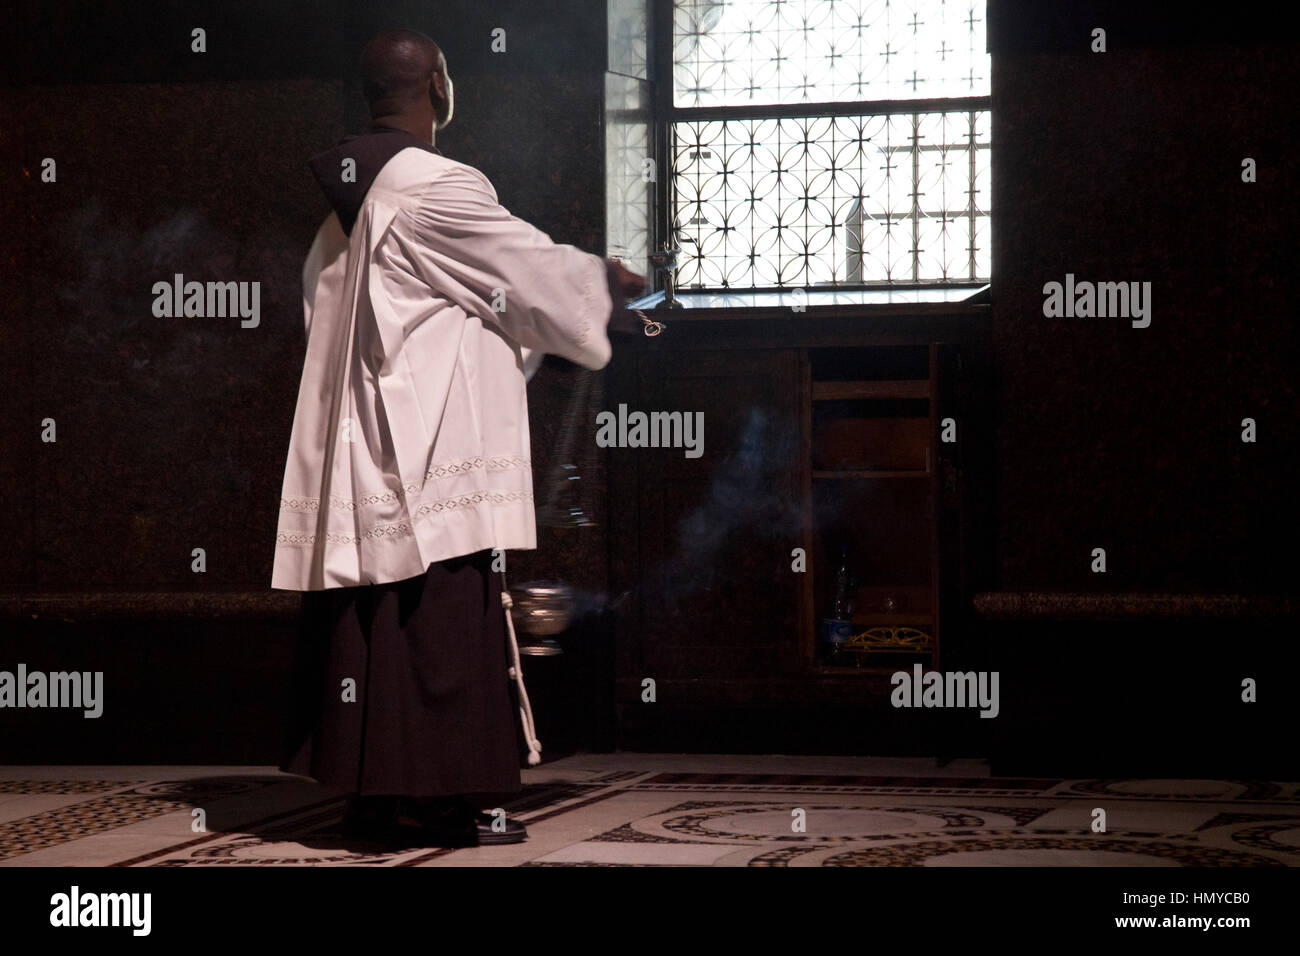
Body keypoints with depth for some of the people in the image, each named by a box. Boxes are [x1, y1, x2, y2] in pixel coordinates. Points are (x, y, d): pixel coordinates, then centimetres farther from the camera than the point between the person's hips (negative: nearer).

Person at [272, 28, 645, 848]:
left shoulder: (348, 196, 12)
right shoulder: (435, 188, -15)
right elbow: (530, 270, -6)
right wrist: (607, 286, 13)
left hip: (360, 457, 9)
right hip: (432, 451, -9)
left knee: (375, 623, 10)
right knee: (440, 624, -4)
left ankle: (372, 794, 14)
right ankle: (432, 798, -2)